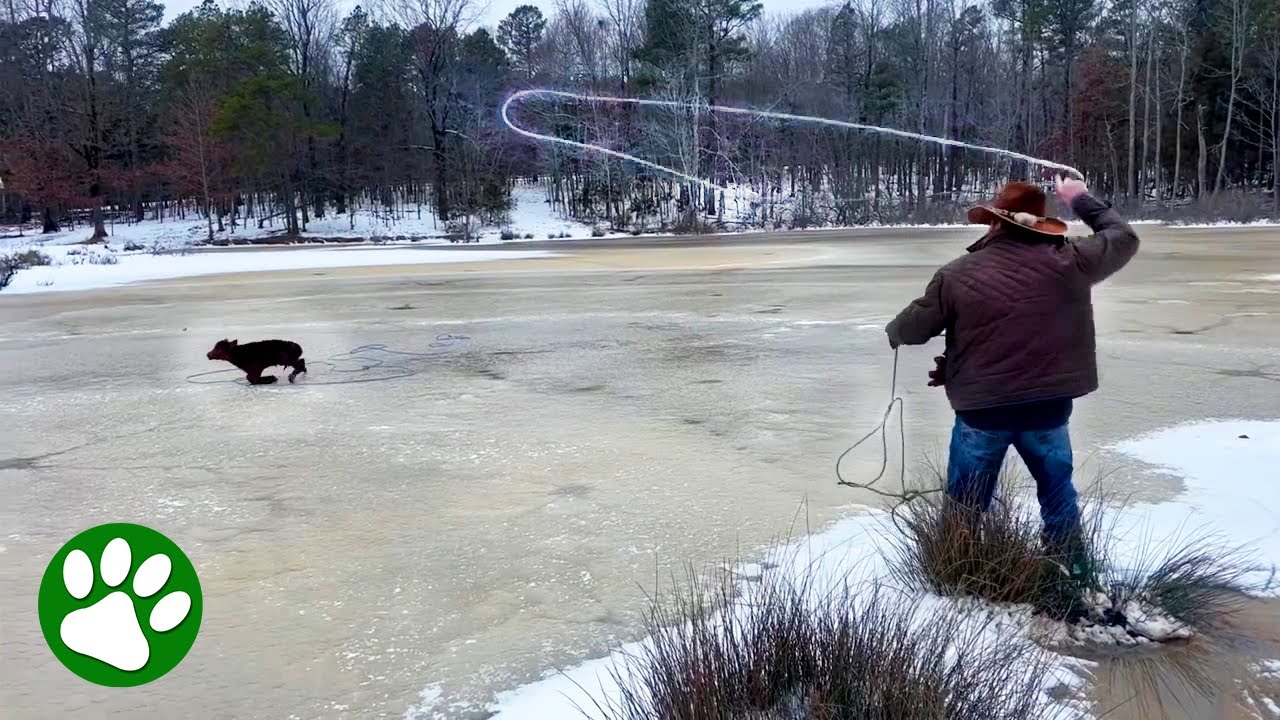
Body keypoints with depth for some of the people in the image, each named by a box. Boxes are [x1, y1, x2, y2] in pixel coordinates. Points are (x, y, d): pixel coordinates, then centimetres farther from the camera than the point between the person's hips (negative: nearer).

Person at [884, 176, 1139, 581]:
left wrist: (894, 333, 26)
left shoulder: (957, 274, -7)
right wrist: (1082, 201, 26)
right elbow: (1124, 239, 14)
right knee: (1058, 494, 22)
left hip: (981, 410, -1)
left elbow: (914, 327, 2)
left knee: (966, 505, 14)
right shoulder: (1069, 261, -4)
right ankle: (1075, 575, 33)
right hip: (1049, 408, 2)